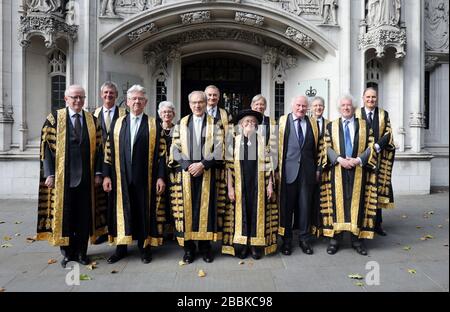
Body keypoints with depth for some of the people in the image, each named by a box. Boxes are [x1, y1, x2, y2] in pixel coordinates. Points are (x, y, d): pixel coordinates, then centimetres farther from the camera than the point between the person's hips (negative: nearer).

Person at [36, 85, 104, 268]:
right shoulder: (54, 119, 1)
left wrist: (98, 173, -1)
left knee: (84, 215, 7)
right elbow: (47, 147, -2)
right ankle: (67, 253, 21)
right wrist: (49, 174, -9)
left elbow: (98, 147, 6)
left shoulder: (92, 120, 8)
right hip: (62, 177, -2)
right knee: (64, 215, 6)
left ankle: (81, 252, 21)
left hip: (85, 177, 2)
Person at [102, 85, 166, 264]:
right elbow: (109, 151, 7)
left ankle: (145, 247, 21)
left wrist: (160, 177, -7)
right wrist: (107, 175, 1)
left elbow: (160, 152, -1)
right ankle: (121, 247, 23)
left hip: (144, 178, -2)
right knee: (122, 211, 9)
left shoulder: (153, 125, 3)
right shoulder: (118, 123, 9)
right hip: (121, 177, 2)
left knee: (145, 212, 6)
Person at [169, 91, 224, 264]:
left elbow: (219, 148, -2)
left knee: (206, 208, 2)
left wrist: (203, 164, -14)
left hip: (207, 173, -1)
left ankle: (205, 245, 14)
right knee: (187, 208, 2)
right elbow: (175, 148, 4)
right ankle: (188, 246, 13)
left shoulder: (214, 124, 7)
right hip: (185, 172, 1)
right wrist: (188, 165, -10)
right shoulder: (181, 124, 10)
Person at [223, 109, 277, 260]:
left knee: (257, 212, 5)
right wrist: (230, 187, -5)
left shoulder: (262, 140, 3)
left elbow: (268, 164, 3)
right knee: (241, 213, 6)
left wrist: (270, 184, -1)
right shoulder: (235, 141, 1)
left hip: (258, 185, 0)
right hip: (240, 185, 0)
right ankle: (241, 247, 17)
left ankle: (256, 246, 16)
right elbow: (230, 166, 0)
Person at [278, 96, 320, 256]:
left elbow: (316, 147, 12)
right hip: (288, 169, -2)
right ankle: (286, 240, 18)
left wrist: (316, 168, 9)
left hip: (307, 170, 3)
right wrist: (277, 168, -5)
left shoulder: (313, 123, 11)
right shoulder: (282, 121, 1)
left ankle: (304, 239, 22)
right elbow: (277, 145, -1)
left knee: (305, 205, 8)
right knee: (286, 205, 5)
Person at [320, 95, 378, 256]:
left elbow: (371, 147, 3)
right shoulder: (331, 126, 9)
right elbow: (327, 147, 2)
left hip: (358, 171, 1)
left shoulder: (364, 125, 9)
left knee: (357, 203, 3)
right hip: (337, 171, 0)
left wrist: (358, 160, -13)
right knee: (337, 203, 1)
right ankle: (335, 238, 7)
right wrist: (340, 159, -14)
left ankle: (357, 239, 12)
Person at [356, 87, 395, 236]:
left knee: (378, 189, 4)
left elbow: (388, 133, 2)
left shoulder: (384, 114, 11)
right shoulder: (356, 114, 6)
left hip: (379, 157, 2)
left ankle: (378, 224, 11)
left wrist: (377, 146, -14)